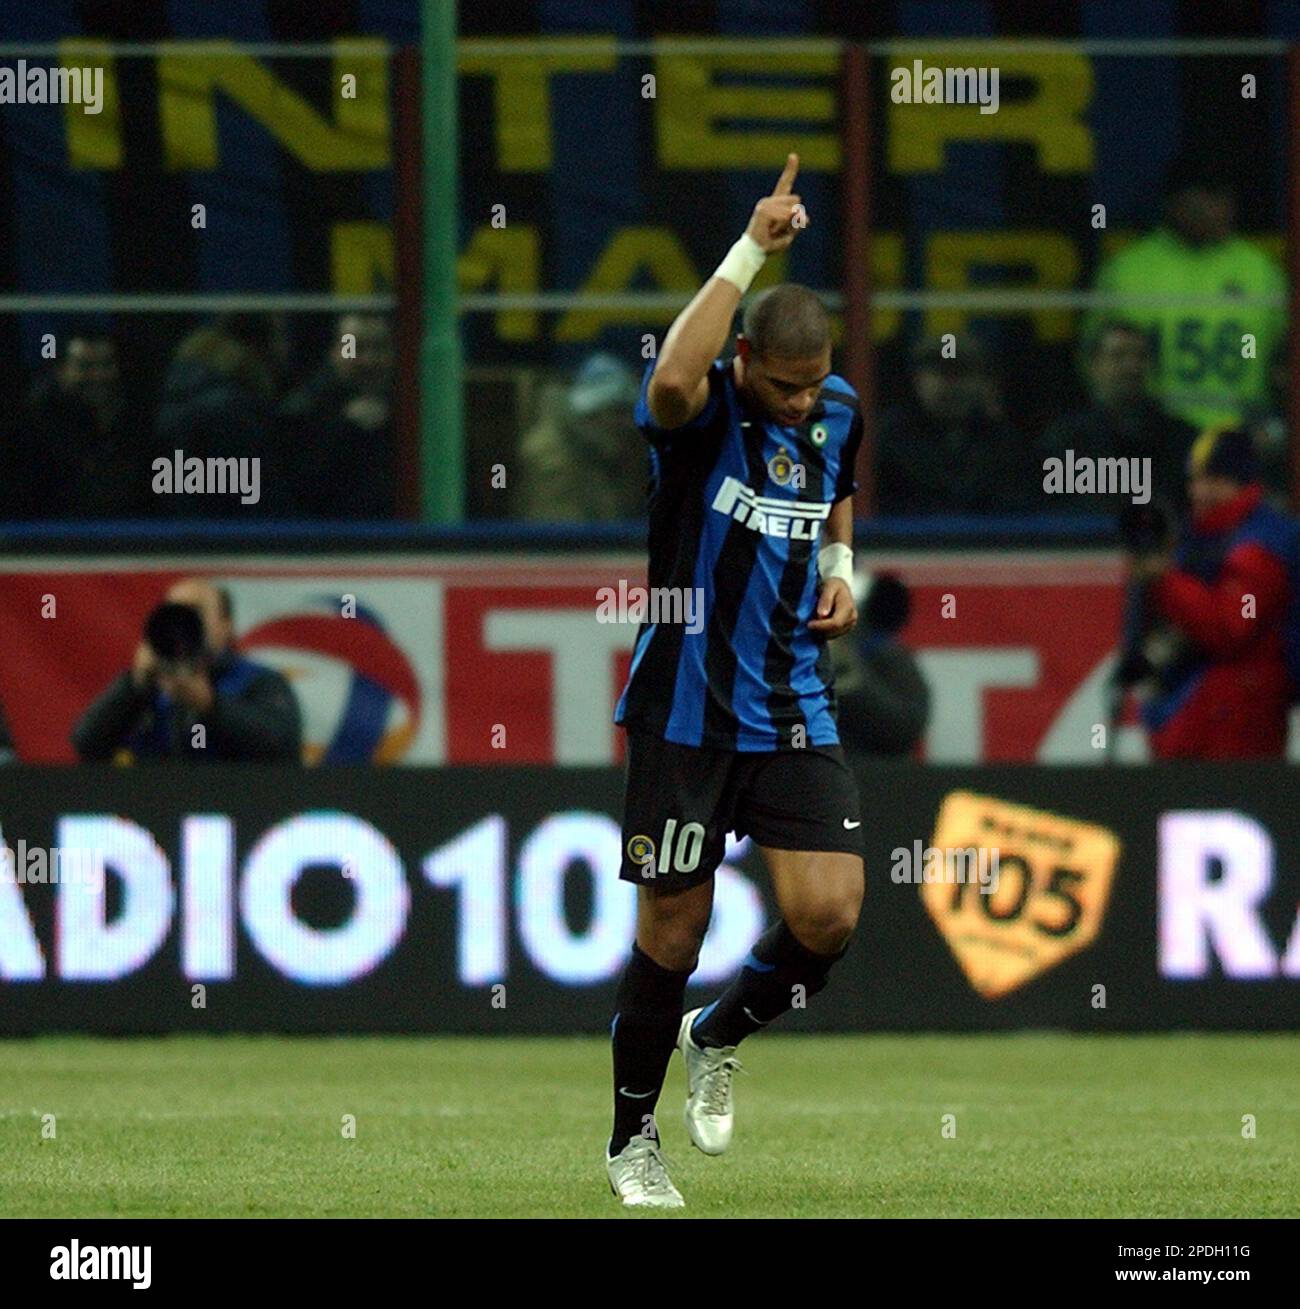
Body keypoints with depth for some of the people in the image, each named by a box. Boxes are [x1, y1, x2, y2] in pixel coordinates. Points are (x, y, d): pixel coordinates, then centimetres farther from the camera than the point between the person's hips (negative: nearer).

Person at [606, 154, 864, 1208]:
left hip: (794, 712, 5)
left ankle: (721, 1036, 21)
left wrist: (840, 566, 6)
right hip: (686, 712, -4)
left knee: (829, 915, -9)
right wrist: (751, 250, -37)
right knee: (674, 928, 2)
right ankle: (633, 1140, 20)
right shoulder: (702, 410, -13)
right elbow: (673, 380, -41)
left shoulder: (839, 412, 5)